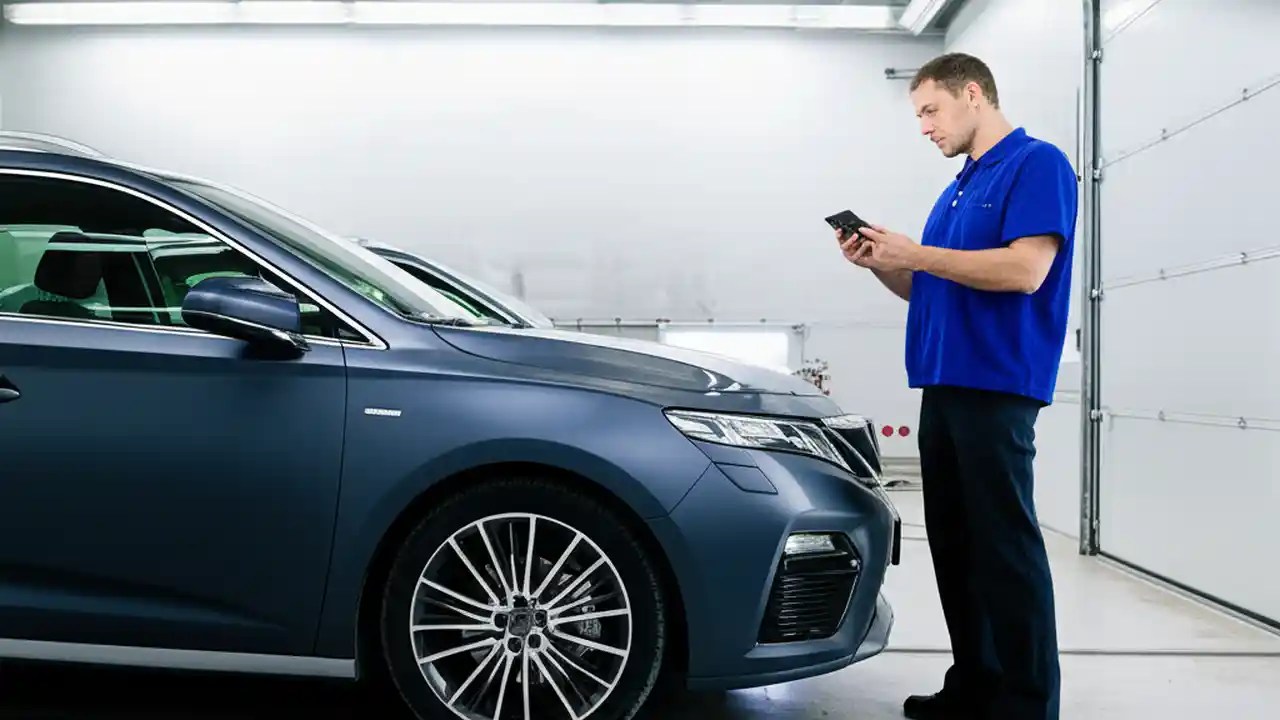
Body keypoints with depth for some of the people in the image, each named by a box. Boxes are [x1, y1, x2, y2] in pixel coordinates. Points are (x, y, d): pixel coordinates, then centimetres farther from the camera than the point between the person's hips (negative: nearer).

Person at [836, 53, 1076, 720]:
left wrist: (914, 253, -14)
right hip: (943, 384, 9)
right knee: (955, 543, 11)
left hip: (996, 386, -9)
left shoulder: (1036, 163, -5)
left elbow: (1025, 270, -18)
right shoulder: (958, 188, 21)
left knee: (1005, 546, -5)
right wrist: (881, 264, 6)